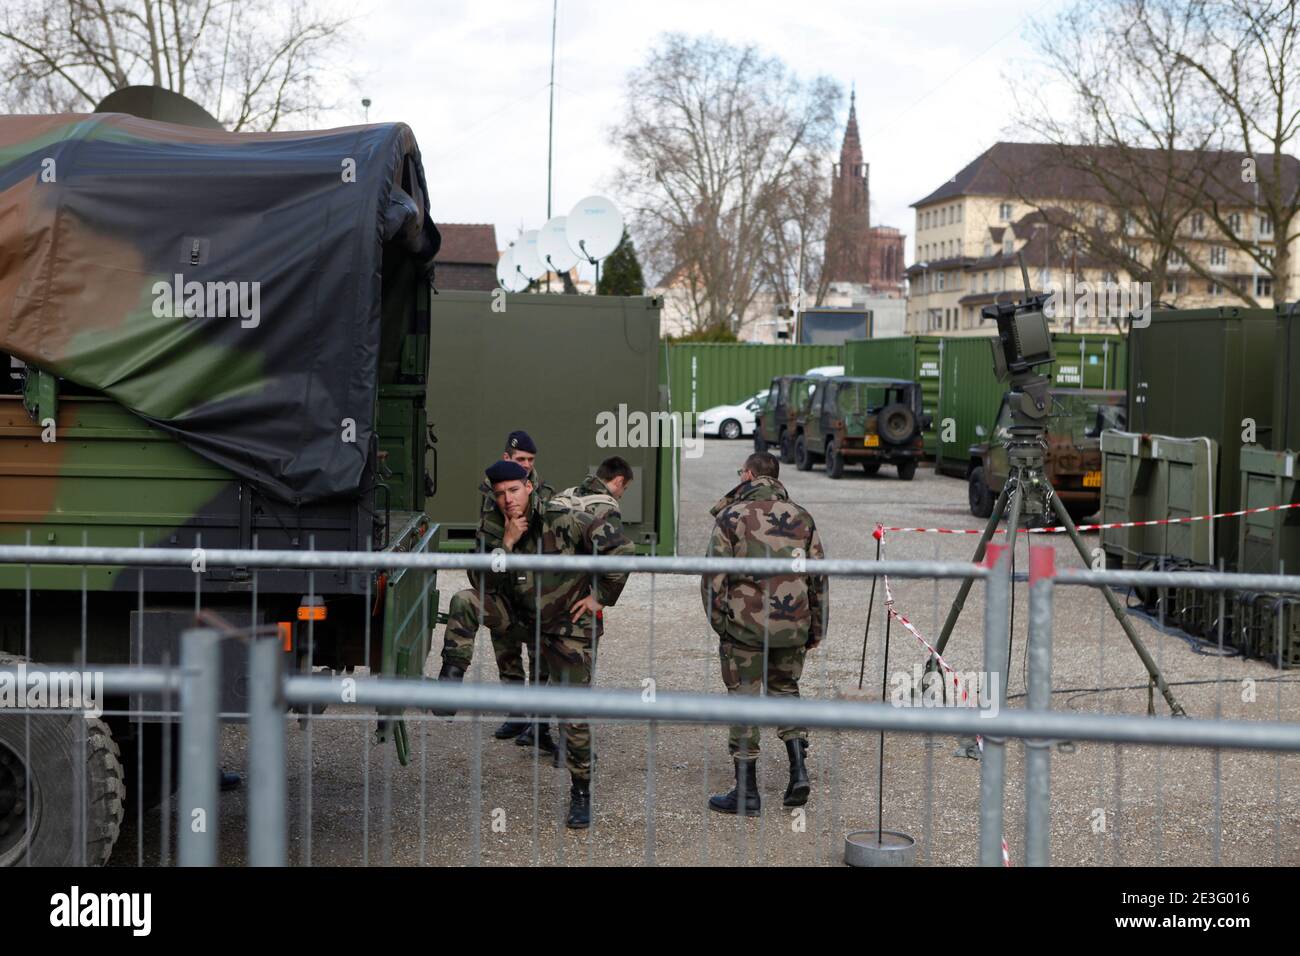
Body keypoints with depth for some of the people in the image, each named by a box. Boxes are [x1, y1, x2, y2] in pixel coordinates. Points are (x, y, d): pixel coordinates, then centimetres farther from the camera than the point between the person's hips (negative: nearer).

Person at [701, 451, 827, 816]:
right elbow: (818, 577, 10)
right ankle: (798, 768, 8)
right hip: (792, 626, 4)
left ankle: (747, 792, 7)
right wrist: (816, 629, 17)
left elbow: (714, 577, -8)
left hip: (745, 624, -4)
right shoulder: (800, 517, 8)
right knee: (785, 689, 22)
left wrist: (719, 623, 2)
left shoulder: (731, 517, -4)